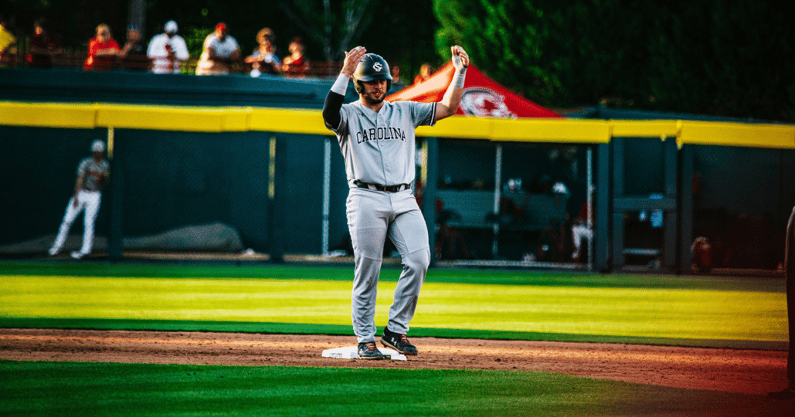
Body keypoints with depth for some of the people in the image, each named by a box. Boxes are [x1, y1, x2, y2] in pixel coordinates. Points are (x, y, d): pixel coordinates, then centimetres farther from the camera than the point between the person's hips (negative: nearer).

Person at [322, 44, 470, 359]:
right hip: (366, 200, -3)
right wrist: (344, 74, -27)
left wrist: (460, 73, 0)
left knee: (419, 259, -13)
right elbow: (329, 115, -18)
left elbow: (448, 108, 13)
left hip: (403, 199, 3)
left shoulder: (405, 111, 18)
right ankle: (365, 340, 5)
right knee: (367, 272, -4)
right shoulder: (349, 114, 6)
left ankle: (396, 330, -2)